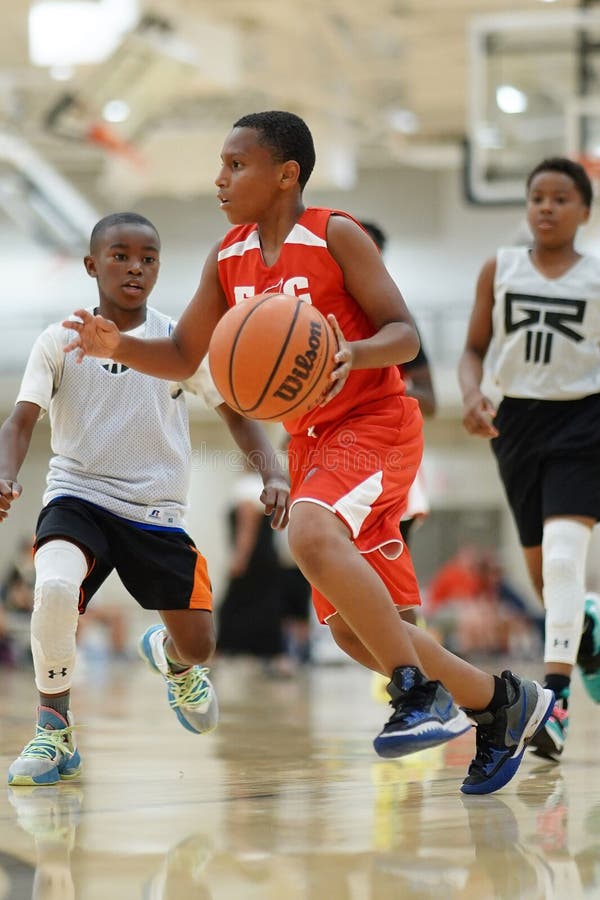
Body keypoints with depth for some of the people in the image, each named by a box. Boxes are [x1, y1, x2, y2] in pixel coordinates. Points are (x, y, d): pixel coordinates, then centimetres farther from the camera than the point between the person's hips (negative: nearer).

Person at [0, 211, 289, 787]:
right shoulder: (60, 343, -1)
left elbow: (235, 414, 7)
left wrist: (272, 474, -11)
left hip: (157, 510, 2)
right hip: (78, 496, -2)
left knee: (197, 646, 2)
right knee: (54, 588, -34)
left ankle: (168, 657, 44)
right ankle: (54, 732, -15)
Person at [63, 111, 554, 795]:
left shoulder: (336, 236, -11)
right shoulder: (228, 259, 7)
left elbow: (404, 334, -13)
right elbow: (183, 356, 12)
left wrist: (353, 352, -34)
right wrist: (118, 347, -7)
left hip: (375, 424, -8)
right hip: (312, 443, 8)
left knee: (311, 534, -37)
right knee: (354, 630, 7)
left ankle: (423, 695, -28)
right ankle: (501, 702, 26)